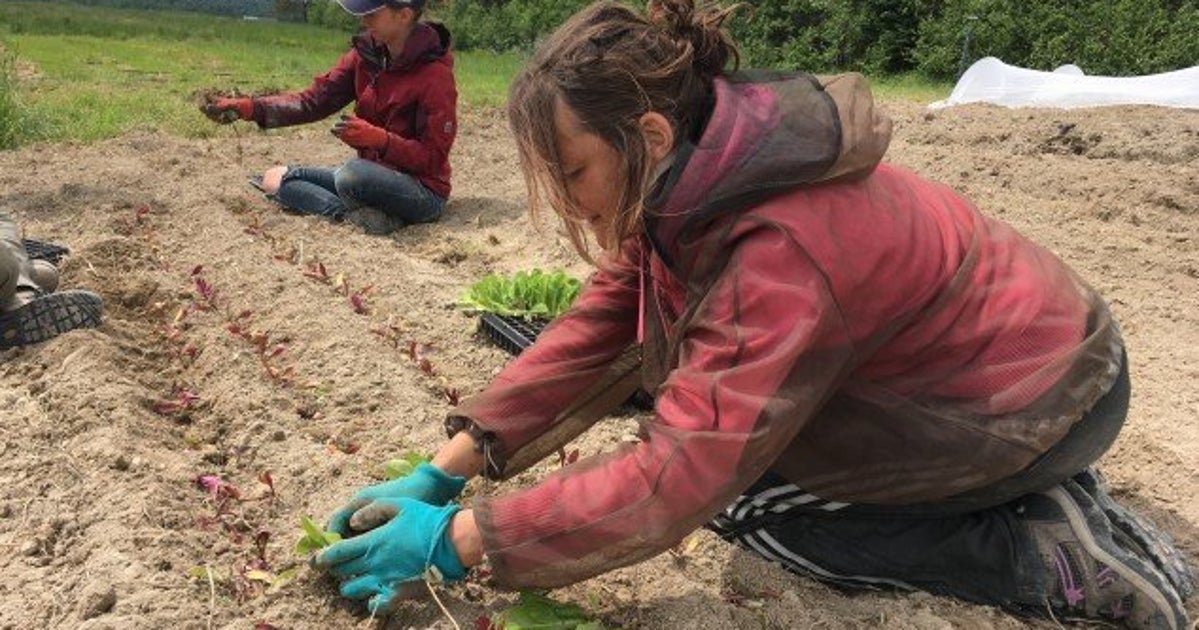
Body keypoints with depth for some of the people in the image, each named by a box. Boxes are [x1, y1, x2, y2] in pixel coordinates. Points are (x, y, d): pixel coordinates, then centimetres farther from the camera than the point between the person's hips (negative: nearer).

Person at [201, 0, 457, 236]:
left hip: (423, 193, -8)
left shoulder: (435, 75, -18)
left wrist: (379, 139, -31)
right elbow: (313, 100, -4)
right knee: (274, 178, 4)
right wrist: (250, 107, -16)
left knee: (352, 174, -37)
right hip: (372, 176, 8)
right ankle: (364, 215, -10)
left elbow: (433, 157, -17)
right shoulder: (366, 54, 0)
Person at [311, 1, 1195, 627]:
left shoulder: (783, 250, -37)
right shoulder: (691, 179, -10)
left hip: (1050, 400, -8)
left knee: (745, 502, -9)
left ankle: (1049, 557, -6)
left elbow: (676, 479, -38)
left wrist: (454, 540, -32)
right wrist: (444, 472, -13)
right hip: (964, 357, 8)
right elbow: (595, 336, -7)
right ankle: (1032, 491, 17)